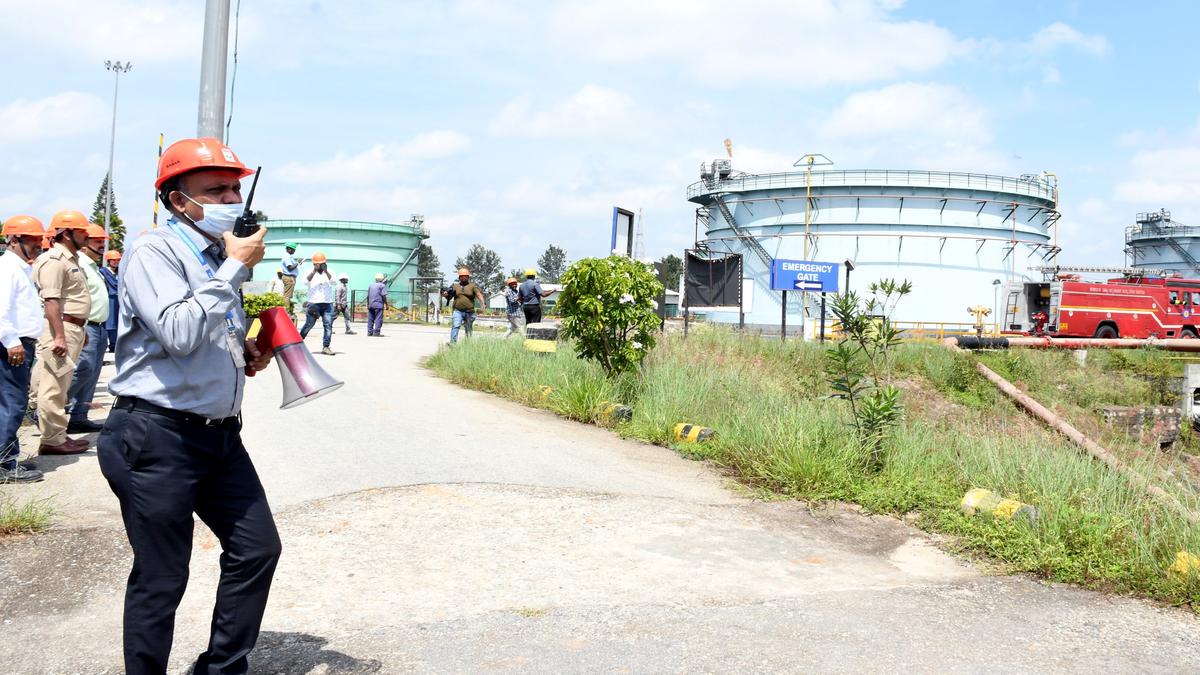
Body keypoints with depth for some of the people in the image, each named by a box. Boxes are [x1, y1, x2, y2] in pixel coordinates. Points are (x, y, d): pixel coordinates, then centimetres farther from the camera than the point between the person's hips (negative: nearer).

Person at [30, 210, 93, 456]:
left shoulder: (70, 259, 18)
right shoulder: (54, 260, -13)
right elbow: (51, 300, -21)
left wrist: (80, 330, 22)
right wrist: (59, 336, -25)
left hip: (73, 328, 11)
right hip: (60, 328, -11)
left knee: (60, 385, 14)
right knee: (54, 386, -7)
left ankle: (58, 435, 20)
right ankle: (52, 440, -4)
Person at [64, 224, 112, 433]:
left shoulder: (93, 266, 19)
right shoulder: (80, 265, -12)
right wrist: (80, 329, -25)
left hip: (100, 328, 10)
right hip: (87, 327, -10)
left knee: (91, 374, 8)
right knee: (84, 370, -14)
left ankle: (79, 417, 11)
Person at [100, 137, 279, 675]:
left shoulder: (220, 256, 14)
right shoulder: (153, 252, -11)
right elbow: (178, 332, -26)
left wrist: (245, 353, 7)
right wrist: (235, 267, -19)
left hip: (220, 435, 8)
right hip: (157, 437, -8)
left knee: (257, 549, 11)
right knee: (160, 579, 1)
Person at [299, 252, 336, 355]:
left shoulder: (329, 272, 8)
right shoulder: (310, 272, 5)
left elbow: (332, 280, -13)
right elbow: (307, 280, -16)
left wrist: (326, 271, -30)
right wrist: (314, 271, -30)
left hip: (327, 303, 1)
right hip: (314, 303, -1)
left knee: (328, 325, -6)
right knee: (308, 325, 1)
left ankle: (325, 347, -2)